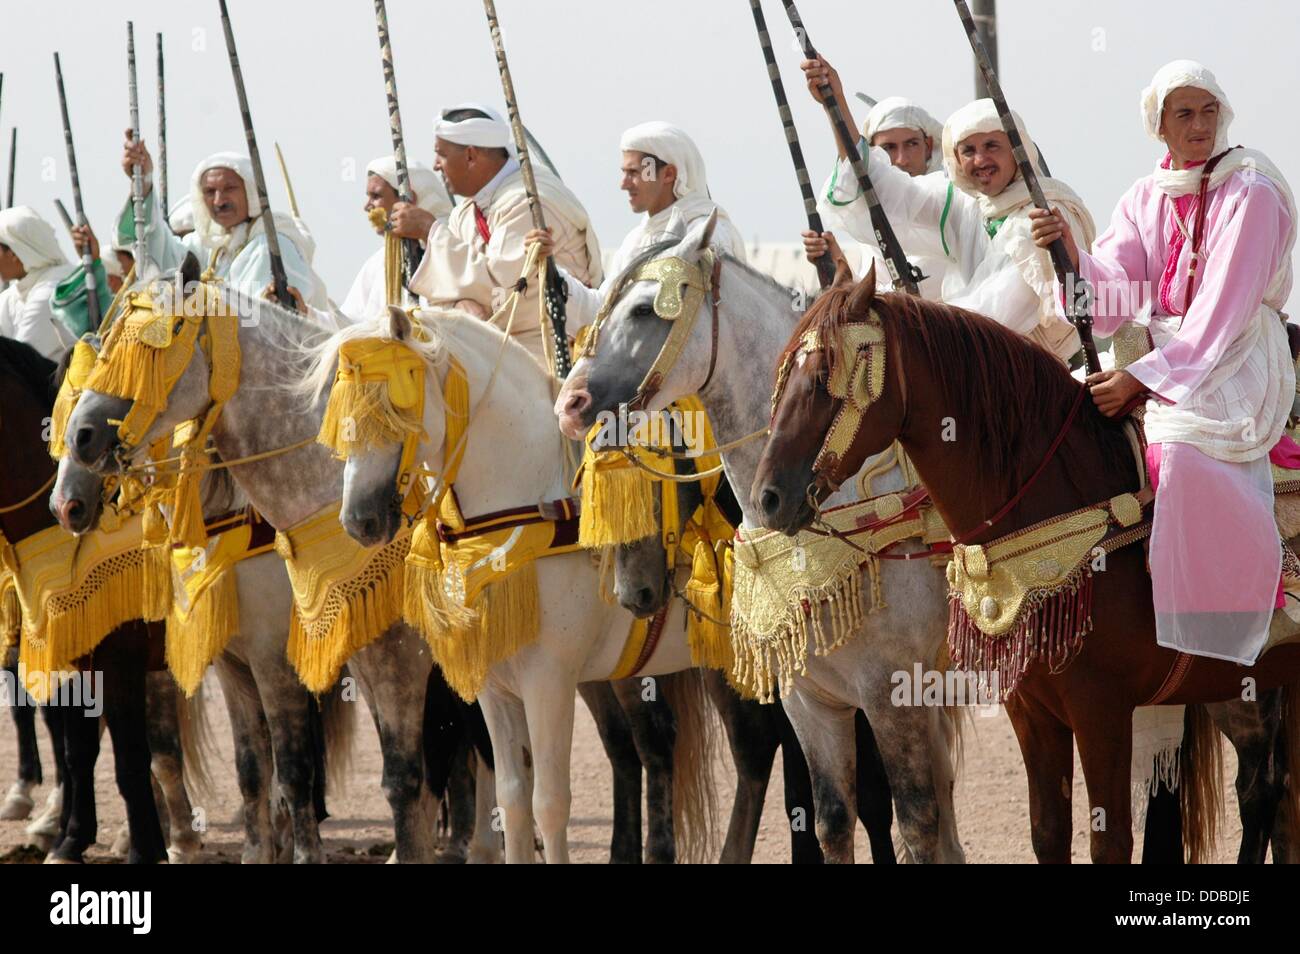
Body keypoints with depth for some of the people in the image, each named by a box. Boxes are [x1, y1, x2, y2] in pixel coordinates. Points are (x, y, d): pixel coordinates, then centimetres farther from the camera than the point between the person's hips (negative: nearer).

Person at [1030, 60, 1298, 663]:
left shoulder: (1251, 195, -9)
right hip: (1165, 359, 7)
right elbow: (1116, 298, -2)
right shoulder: (1145, 200, 10)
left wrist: (1144, 378, -24)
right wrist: (1072, 256, -22)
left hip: (1235, 365, -7)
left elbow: (1222, 309, -17)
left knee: (1182, 453, -33)